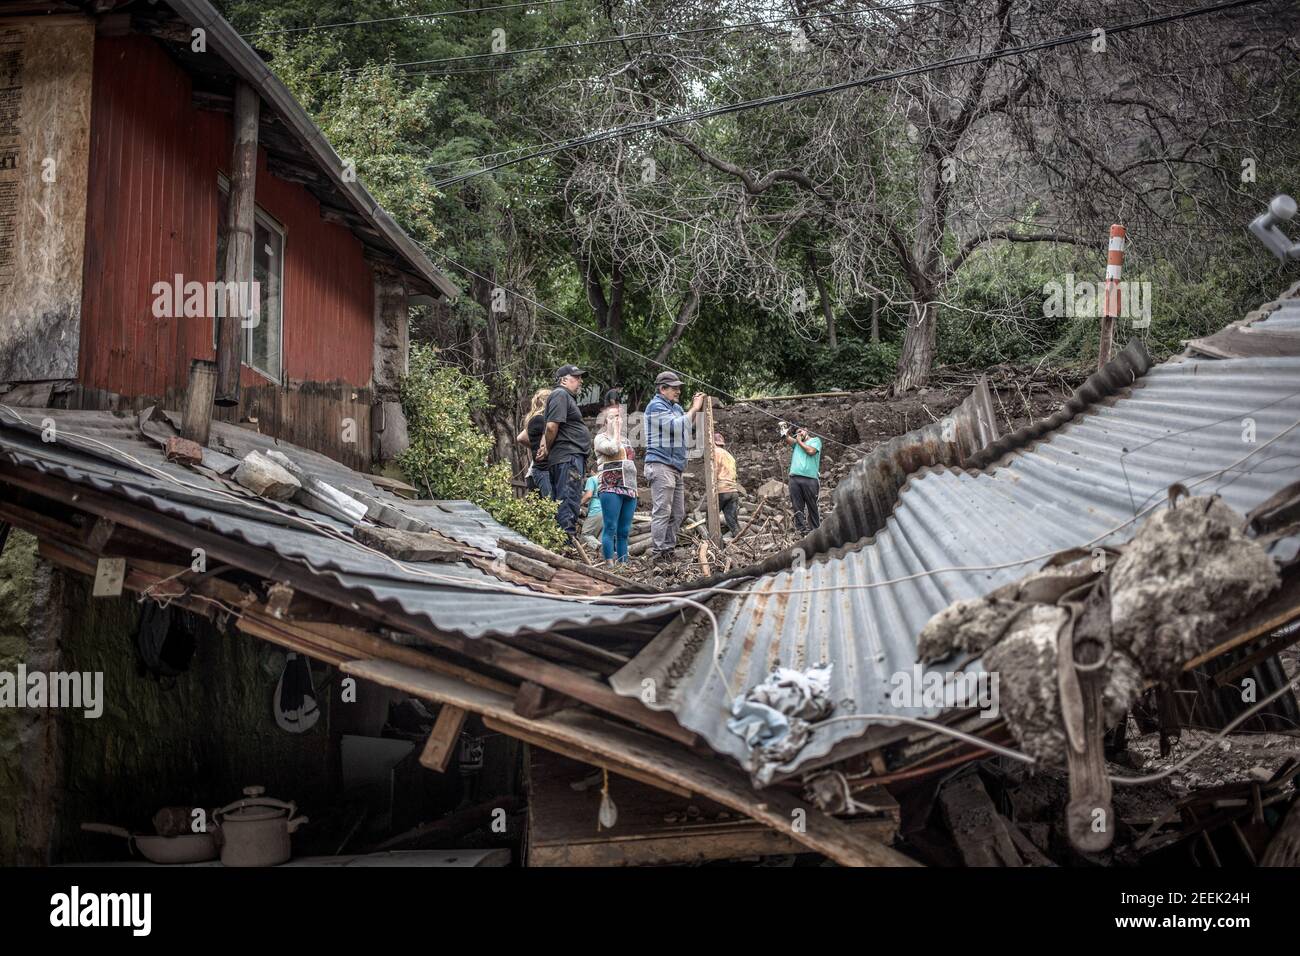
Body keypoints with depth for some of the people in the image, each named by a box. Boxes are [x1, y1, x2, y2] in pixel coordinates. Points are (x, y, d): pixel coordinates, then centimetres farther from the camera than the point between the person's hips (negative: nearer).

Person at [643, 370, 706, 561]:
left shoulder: (675, 407, 21)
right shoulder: (656, 406, -7)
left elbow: (685, 430, 22)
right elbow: (676, 426, -18)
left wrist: (694, 408, 9)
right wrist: (694, 409, -9)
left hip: (675, 466, 10)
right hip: (660, 465, -10)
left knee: (677, 513, 9)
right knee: (662, 511, -13)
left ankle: (669, 549, 13)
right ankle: (659, 552, -15)